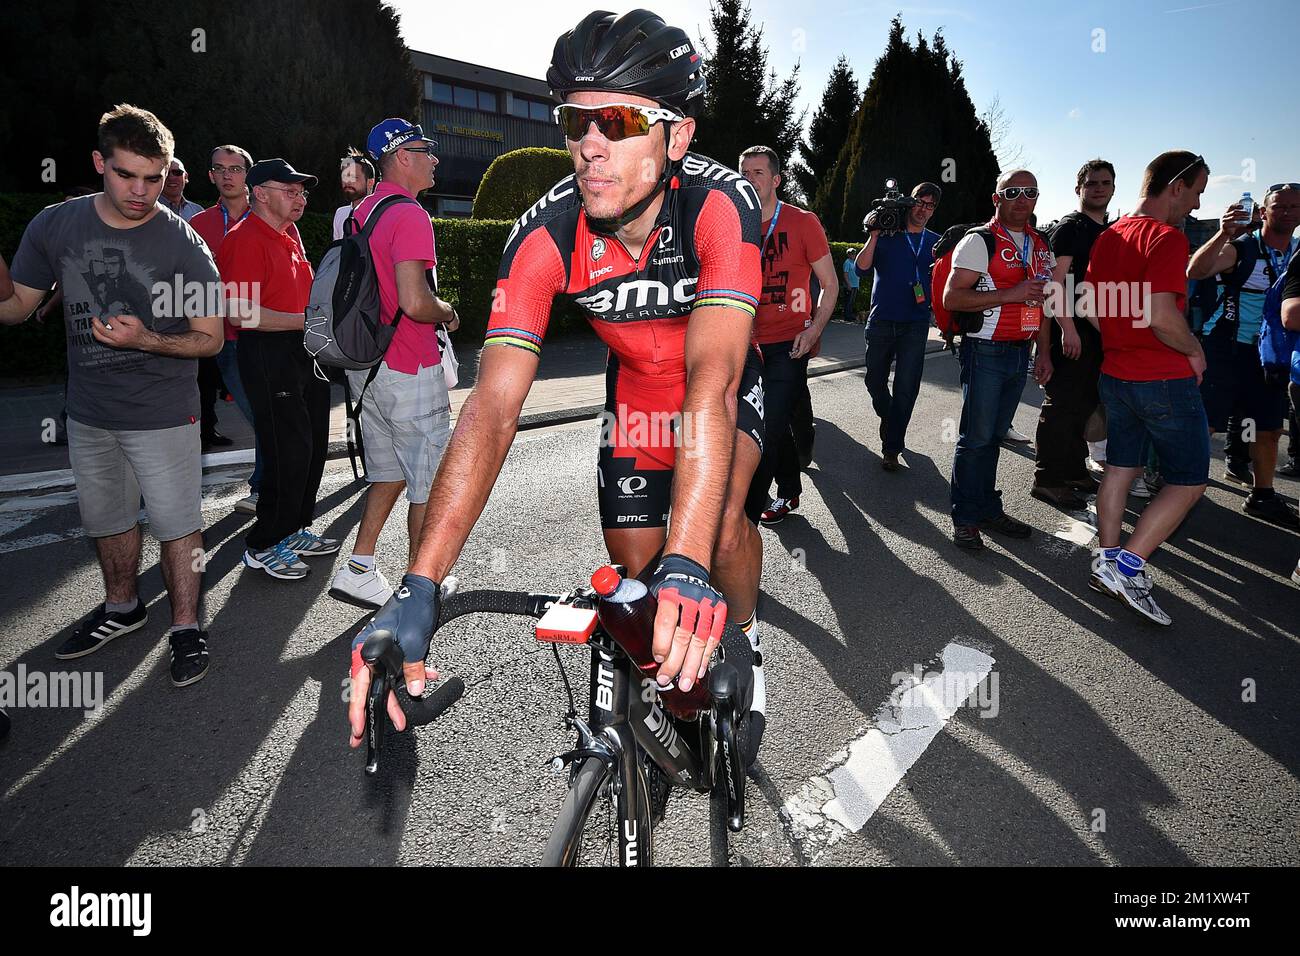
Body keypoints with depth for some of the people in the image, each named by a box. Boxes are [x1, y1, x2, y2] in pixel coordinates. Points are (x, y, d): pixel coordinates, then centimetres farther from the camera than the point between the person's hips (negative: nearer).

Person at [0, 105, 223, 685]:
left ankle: (185, 627, 19)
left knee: (176, 523, 2)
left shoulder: (183, 244, -14)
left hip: (163, 413, -4)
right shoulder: (55, 226, -3)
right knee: (105, 518, 19)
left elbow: (210, 339, -10)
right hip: (88, 411, 5)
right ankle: (121, 609, 40)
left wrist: (146, 340, -26)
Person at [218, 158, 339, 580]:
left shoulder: (289, 236, 17)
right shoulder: (245, 239, -13)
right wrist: (306, 320, -20)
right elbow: (241, 313, -22)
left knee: (314, 445, 14)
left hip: (303, 352, 10)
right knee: (288, 450, -7)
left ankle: (294, 530, 29)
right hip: (268, 355, -10)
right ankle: (264, 545, 7)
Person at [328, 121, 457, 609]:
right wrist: (448, 312, -7)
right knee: (430, 482, 4)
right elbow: (415, 302, -27)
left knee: (390, 473, 18)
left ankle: (358, 570, 20)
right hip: (410, 372, -9)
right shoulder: (409, 215, -17)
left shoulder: (363, 210, 13)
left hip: (367, 364, 9)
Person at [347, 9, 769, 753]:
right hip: (637, 390, 2)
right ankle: (656, 684, 33)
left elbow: (711, 380, -46)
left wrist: (687, 566, -58)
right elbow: (493, 406, -36)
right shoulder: (545, 236, -29)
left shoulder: (720, 204, -35)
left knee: (719, 520, -26)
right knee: (635, 568, 0)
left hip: (726, 385, -2)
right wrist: (420, 588, -45)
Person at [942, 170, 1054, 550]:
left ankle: (988, 509, 22)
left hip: (1020, 354, 6)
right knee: (975, 438, -3)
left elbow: (1043, 299, 24)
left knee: (995, 436, 13)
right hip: (986, 352, -6)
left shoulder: (1041, 246, 14)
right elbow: (951, 298, -16)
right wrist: (1010, 294, -21)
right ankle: (965, 519, 7)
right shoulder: (979, 241, -8)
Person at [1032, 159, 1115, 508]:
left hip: (1097, 331, 9)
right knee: (1061, 405, -6)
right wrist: (1068, 328, -25)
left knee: (1085, 404, 14)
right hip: (1070, 331, -9)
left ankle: (1074, 470, 25)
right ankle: (1048, 479, -1)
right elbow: (1056, 281, -17)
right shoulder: (1069, 227, -7)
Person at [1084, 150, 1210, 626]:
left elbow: (1090, 306, 15)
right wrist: (1195, 352, -11)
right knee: (1189, 479, 2)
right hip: (1165, 378, -8)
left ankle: (1107, 561, 20)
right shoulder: (1166, 237, -17)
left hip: (1115, 373, 8)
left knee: (1121, 468, 15)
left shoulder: (1108, 236, 9)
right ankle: (1128, 565, -3)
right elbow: (1162, 315, -27)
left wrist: (1121, 342, 17)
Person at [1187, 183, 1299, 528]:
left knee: (1269, 429, 13)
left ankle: (1262, 496, 28)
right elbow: (1196, 271, -28)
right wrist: (1223, 234, -40)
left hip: (1269, 353, 6)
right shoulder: (1241, 248, -9)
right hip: (1225, 348, -6)